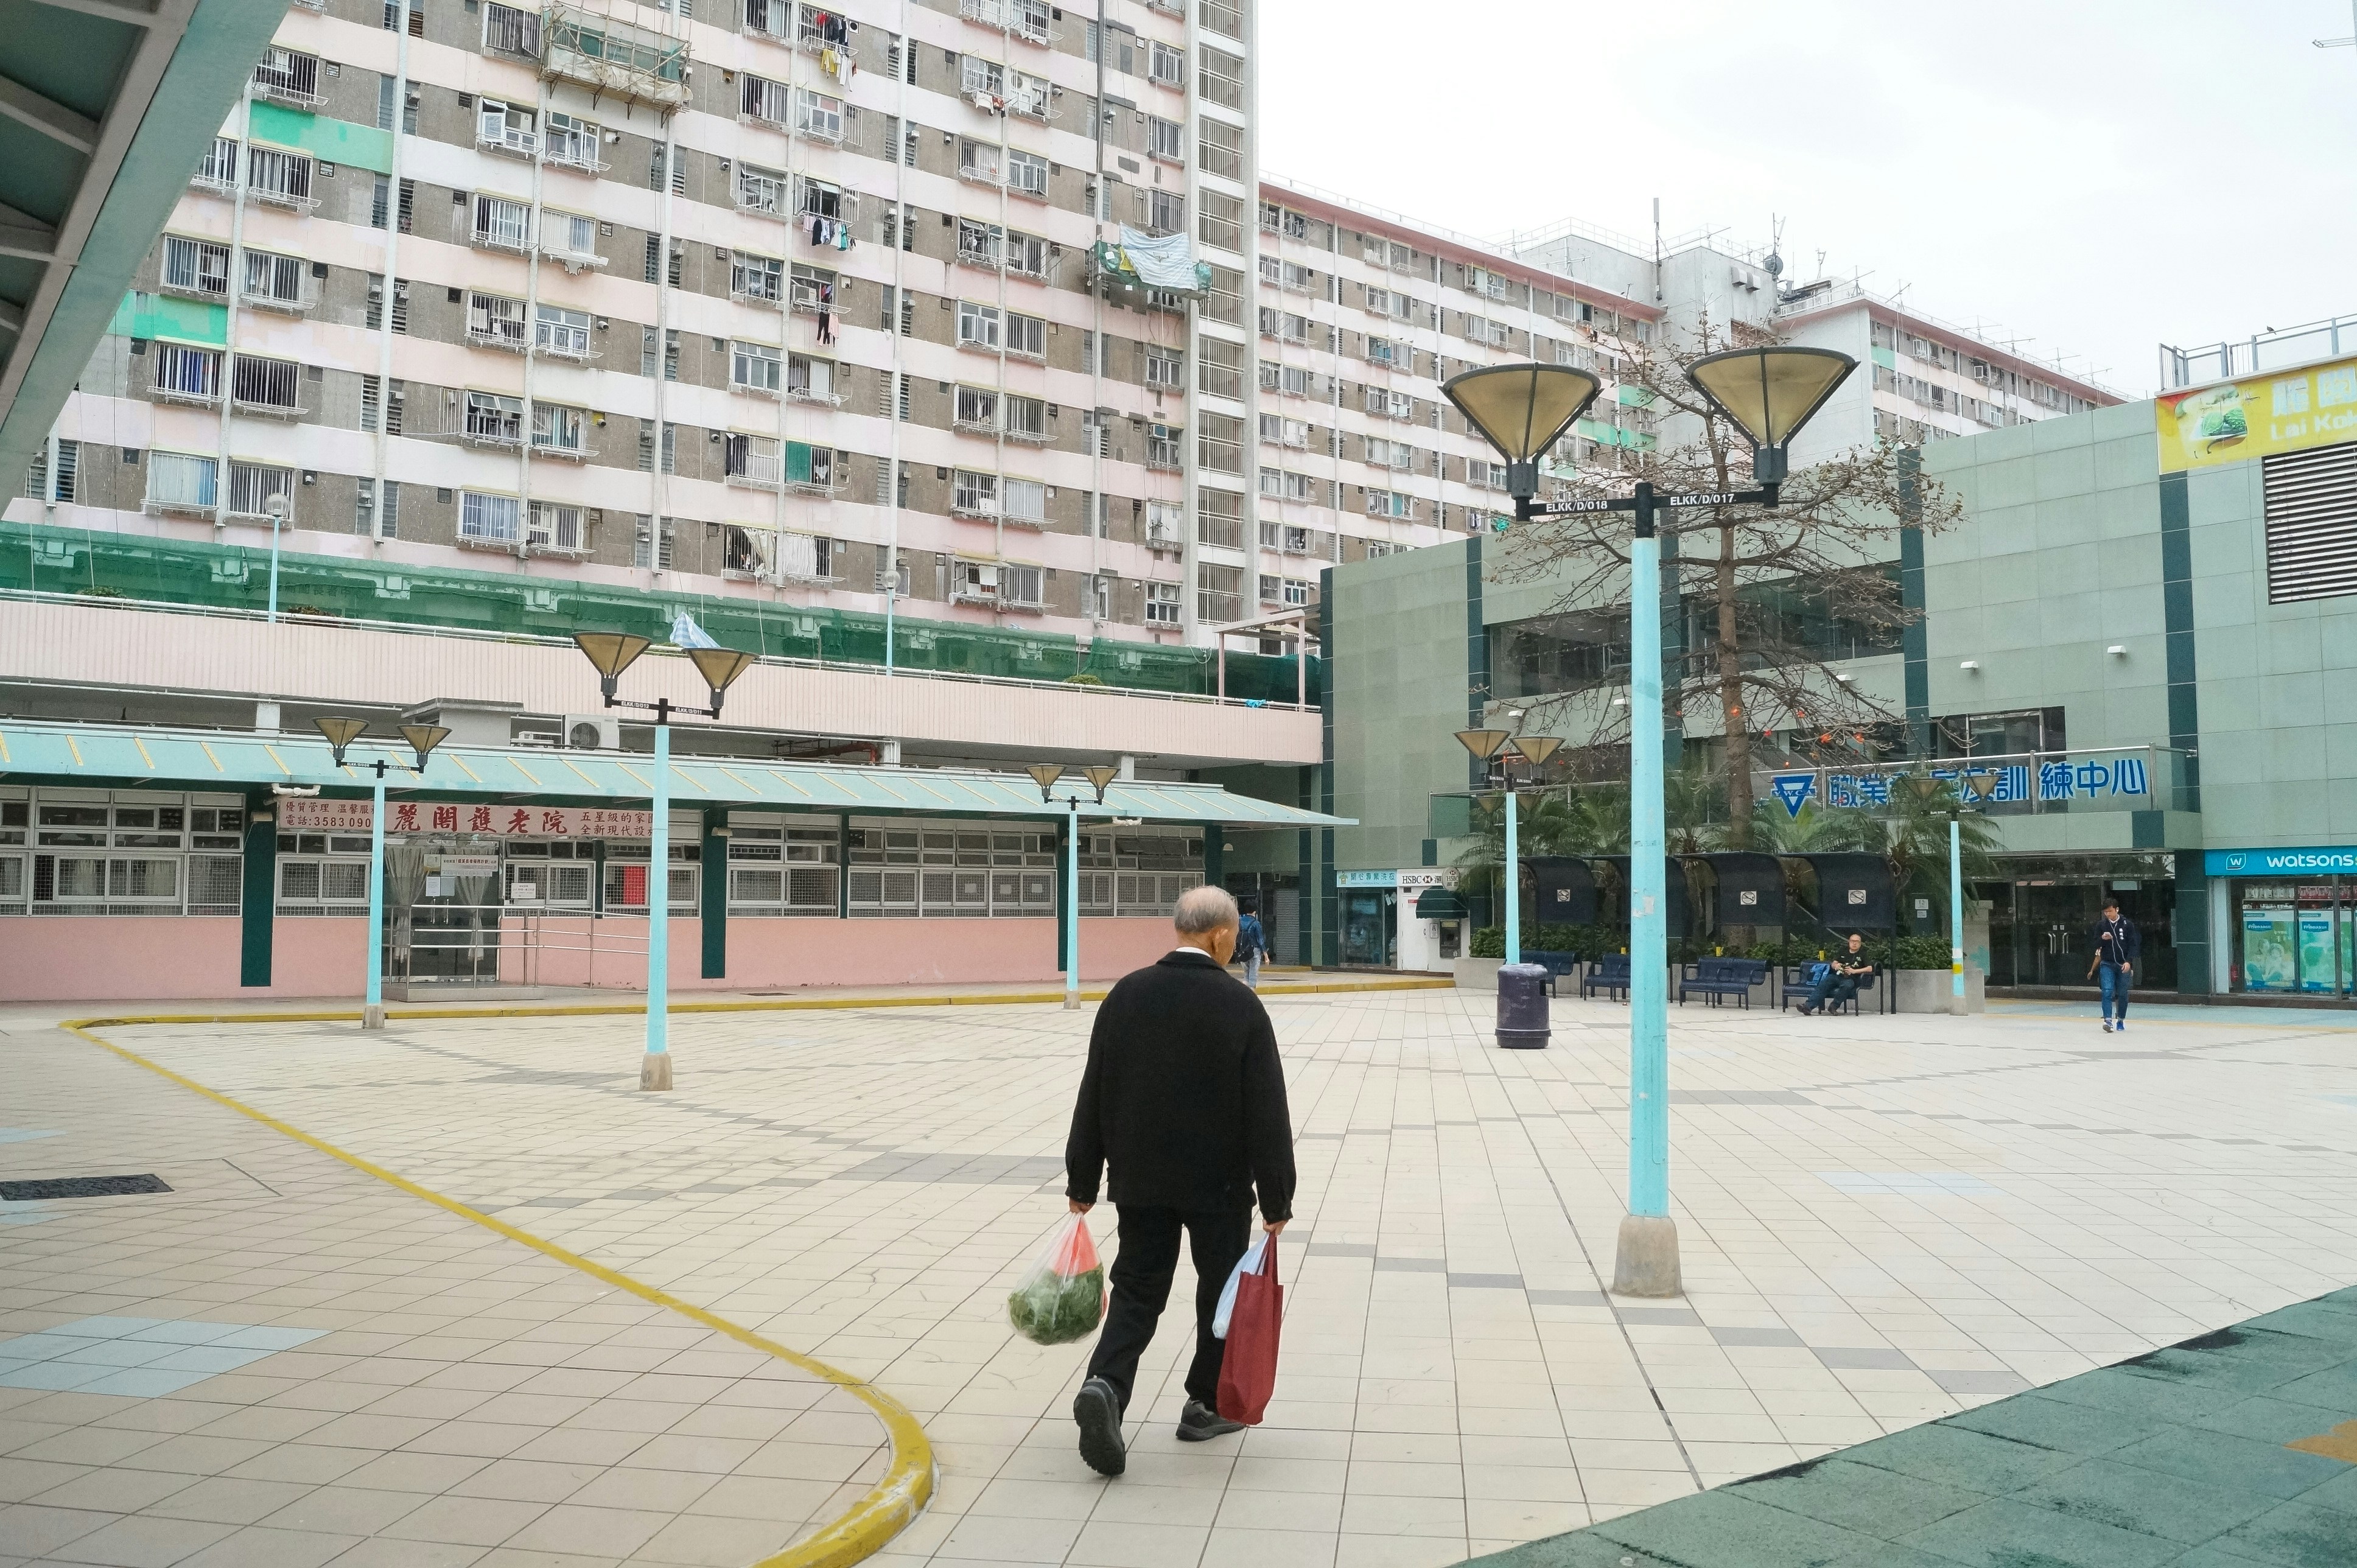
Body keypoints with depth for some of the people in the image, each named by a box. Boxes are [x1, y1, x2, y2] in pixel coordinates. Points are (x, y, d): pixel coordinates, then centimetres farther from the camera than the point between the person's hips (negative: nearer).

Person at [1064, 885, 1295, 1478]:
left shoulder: (1126, 995, -2)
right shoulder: (1241, 1005, -12)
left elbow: (1094, 1095, 1)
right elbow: (1267, 1111, -12)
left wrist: (1083, 1181, 9)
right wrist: (1276, 1199, -5)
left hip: (1141, 1182, 3)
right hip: (1219, 1184, -3)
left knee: (1136, 1290, 9)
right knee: (1221, 1289, 16)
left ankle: (1106, 1385, -13)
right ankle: (1206, 1405, 27)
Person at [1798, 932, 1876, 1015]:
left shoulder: (1863, 955, 15)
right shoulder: (1842, 953, 27)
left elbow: (1870, 969, 2)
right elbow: (1833, 964, 18)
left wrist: (1854, 971, -11)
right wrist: (1836, 965, -9)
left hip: (1850, 979, -3)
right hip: (1836, 976, 3)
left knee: (1847, 985, -41)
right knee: (1823, 985, -27)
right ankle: (1808, 1006, -41)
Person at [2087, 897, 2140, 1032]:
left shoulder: (2127, 924, -1)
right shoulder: (2101, 925, 5)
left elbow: (2133, 945, -3)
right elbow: (2095, 945, 6)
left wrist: (2129, 962, -14)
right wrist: (2103, 939, -16)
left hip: (2123, 965, 0)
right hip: (2107, 964, 1)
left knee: (2123, 993, 6)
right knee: (2108, 991, -13)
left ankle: (2121, 1020, 20)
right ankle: (2108, 1020, -20)